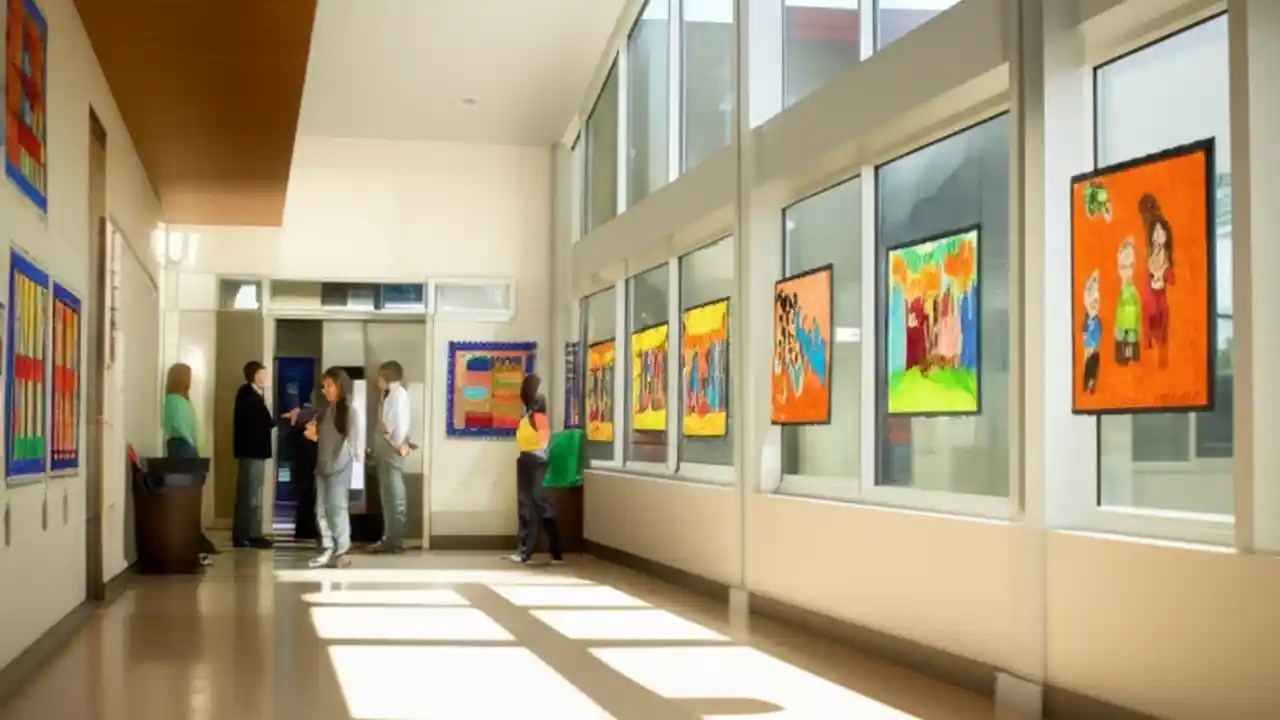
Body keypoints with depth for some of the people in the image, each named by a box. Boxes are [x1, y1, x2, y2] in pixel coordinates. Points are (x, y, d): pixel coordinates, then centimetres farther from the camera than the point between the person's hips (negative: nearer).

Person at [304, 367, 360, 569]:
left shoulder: (349, 411, -9)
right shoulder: (325, 410, 13)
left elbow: (351, 439, -10)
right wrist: (313, 433, 3)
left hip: (339, 468, -7)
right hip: (322, 467, 8)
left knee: (337, 509, -5)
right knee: (322, 510, 8)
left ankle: (342, 552, 1)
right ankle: (328, 550, 14)